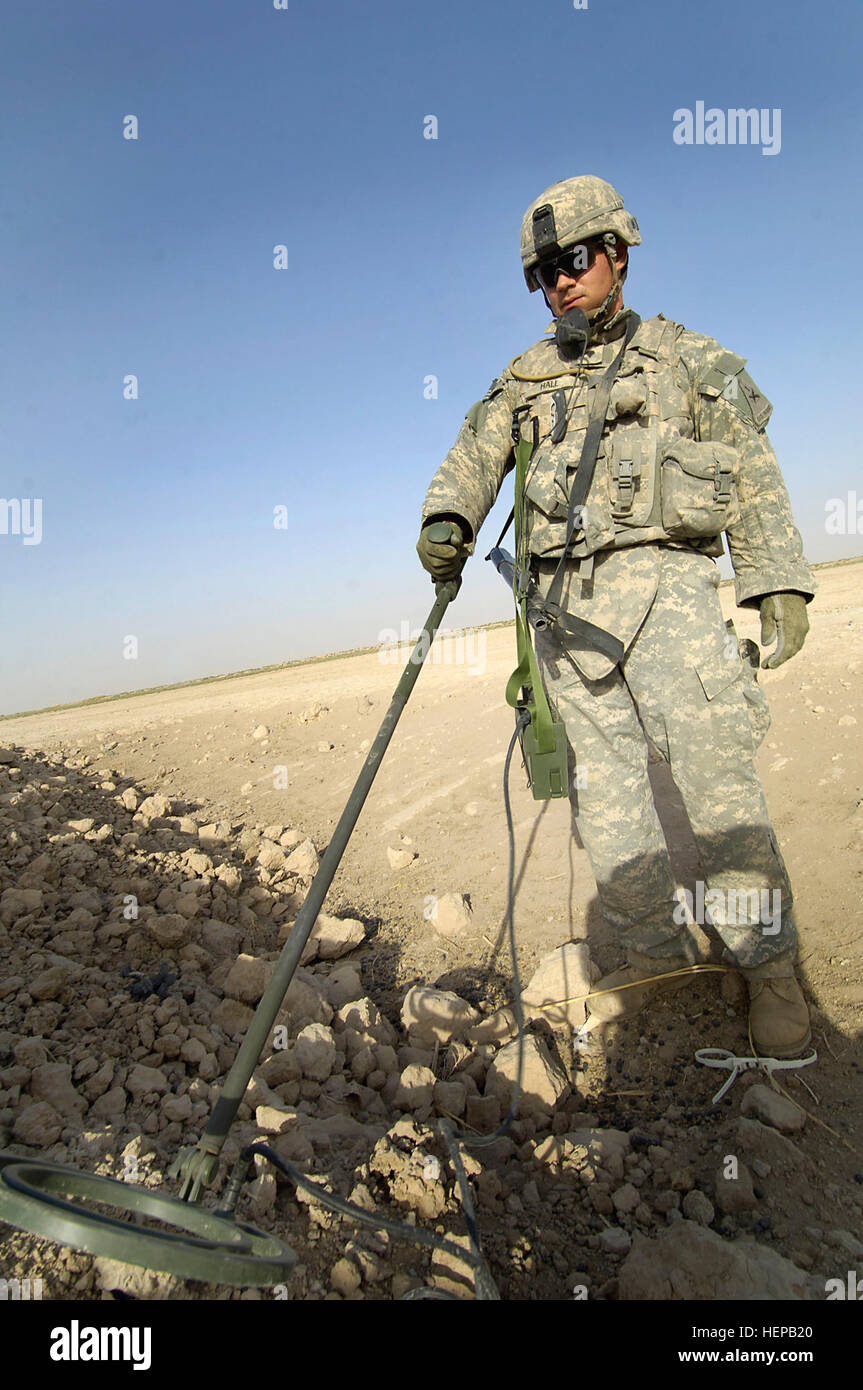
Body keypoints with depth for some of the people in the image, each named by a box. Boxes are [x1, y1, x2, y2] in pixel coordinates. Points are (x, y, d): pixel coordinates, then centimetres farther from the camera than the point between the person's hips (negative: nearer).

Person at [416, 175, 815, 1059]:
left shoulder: (688, 359, 13)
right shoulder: (526, 379, 21)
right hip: (567, 601, 4)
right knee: (600, 789, 2)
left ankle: (769, 964, 1)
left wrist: (779, 585, -2)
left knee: (714, 778, -12)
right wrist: (446, 518, -15)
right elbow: (475, 453, 6)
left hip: (662, 580, -3)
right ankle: (657, 952, 14)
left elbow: (753, 478, 8)